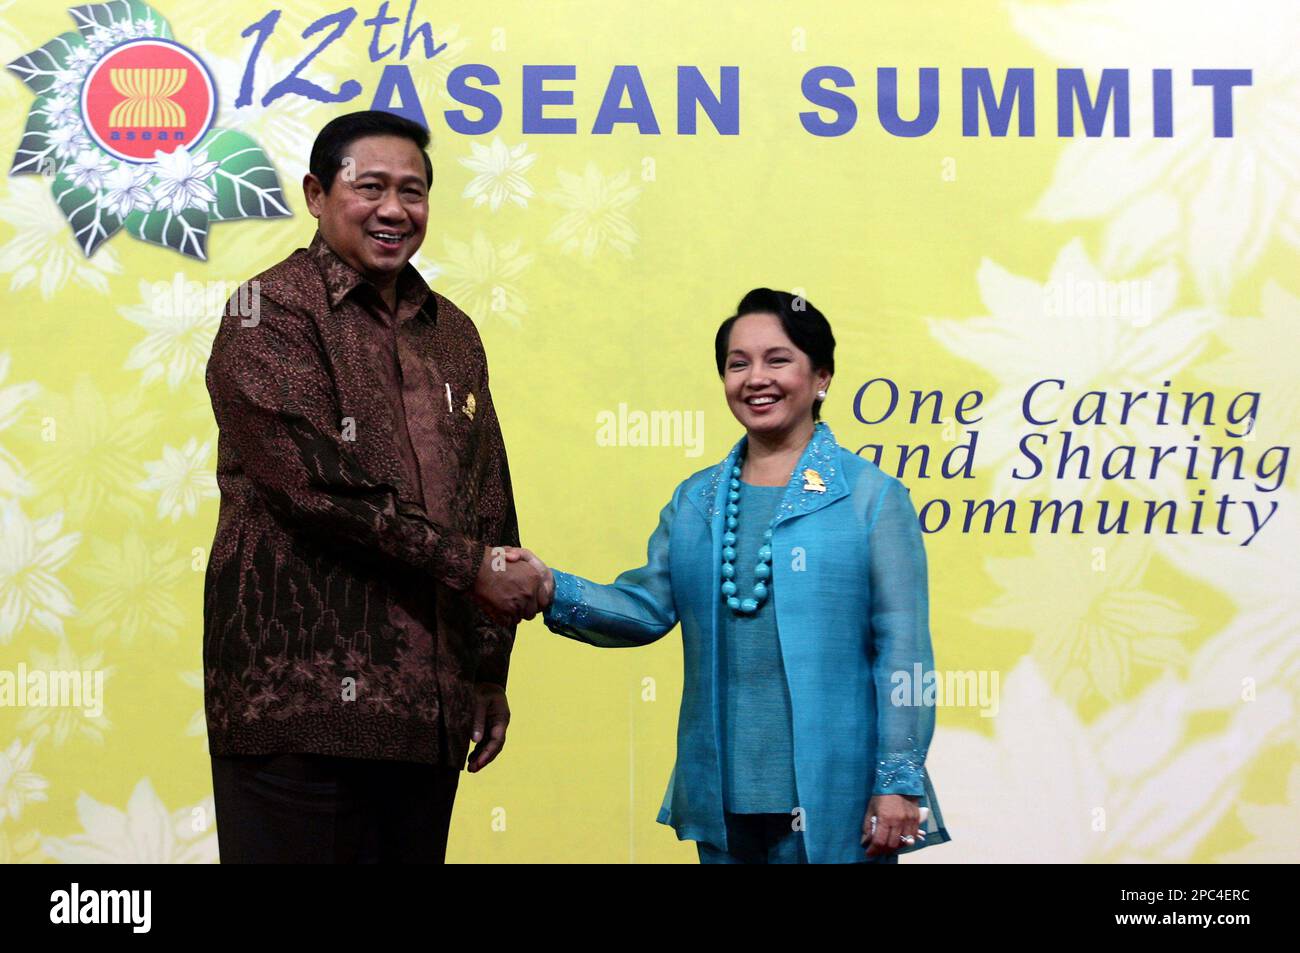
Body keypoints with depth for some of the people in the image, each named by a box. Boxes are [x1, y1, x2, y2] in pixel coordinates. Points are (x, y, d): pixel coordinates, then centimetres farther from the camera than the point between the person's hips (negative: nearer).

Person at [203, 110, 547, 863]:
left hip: (428, 709, 6)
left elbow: (489, 507, 19)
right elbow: (317, 480, -15)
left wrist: (489, 673, 15)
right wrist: (469, 565, -11)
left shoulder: (452, 334, 18)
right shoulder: (272, 312, -3)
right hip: (303, 705, -6)